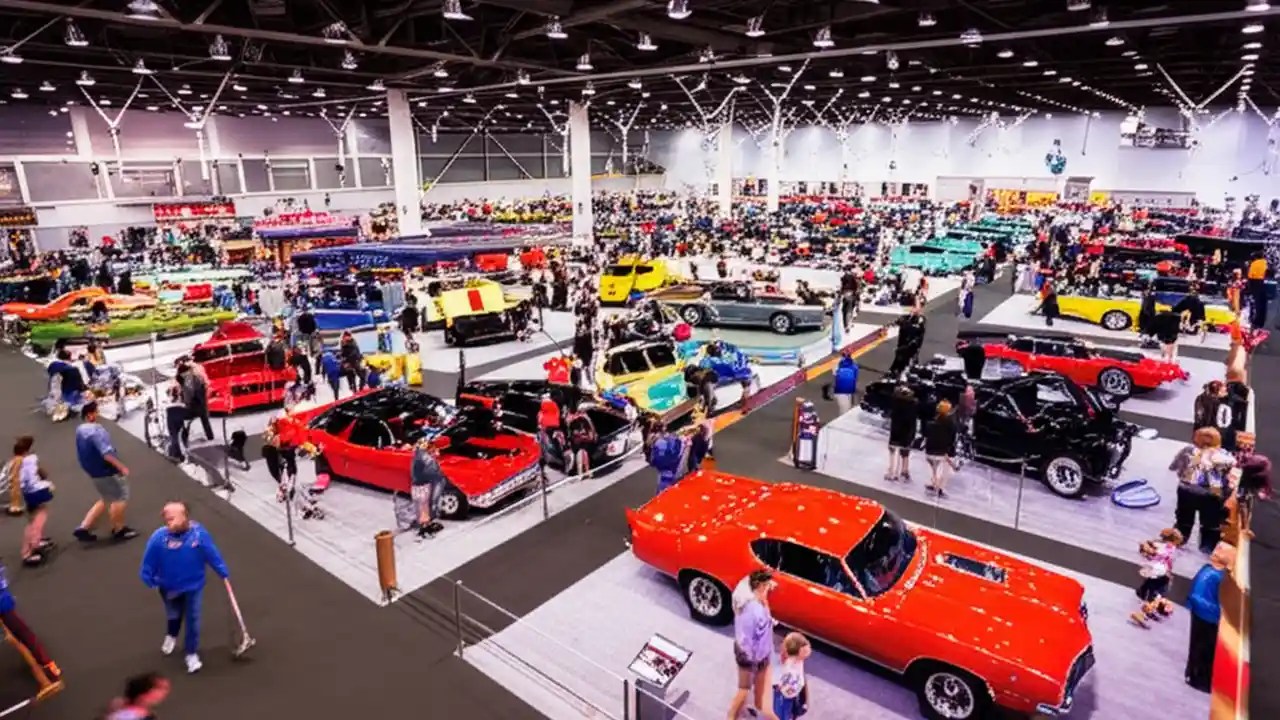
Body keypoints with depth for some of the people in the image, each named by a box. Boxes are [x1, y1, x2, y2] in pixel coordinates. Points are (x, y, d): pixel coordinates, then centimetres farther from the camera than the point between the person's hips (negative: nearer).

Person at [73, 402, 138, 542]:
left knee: (107, 500, 21)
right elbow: (107, 454, -29)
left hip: (94, 472, 10)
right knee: (120, 498, 5)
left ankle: (84, 528, 18)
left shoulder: (80, 430, 7)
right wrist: (121, 467, -21)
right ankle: (119, 530, 15)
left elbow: (84, 453, 18)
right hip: (106, 472, -10)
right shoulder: (96, 430, -24)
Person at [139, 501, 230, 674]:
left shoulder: (199, 533, -24)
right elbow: (149, 562, -10)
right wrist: (149, 580, -7)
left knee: (192, 619, 5)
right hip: (169, 586, 1)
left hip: (194, 585, -1)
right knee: (173, 615, 25)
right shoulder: (159, 537, -25)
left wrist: (223, 573, -5)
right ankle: (171, 636, 59)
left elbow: (212, 555, -12)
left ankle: (191, 654, 21)